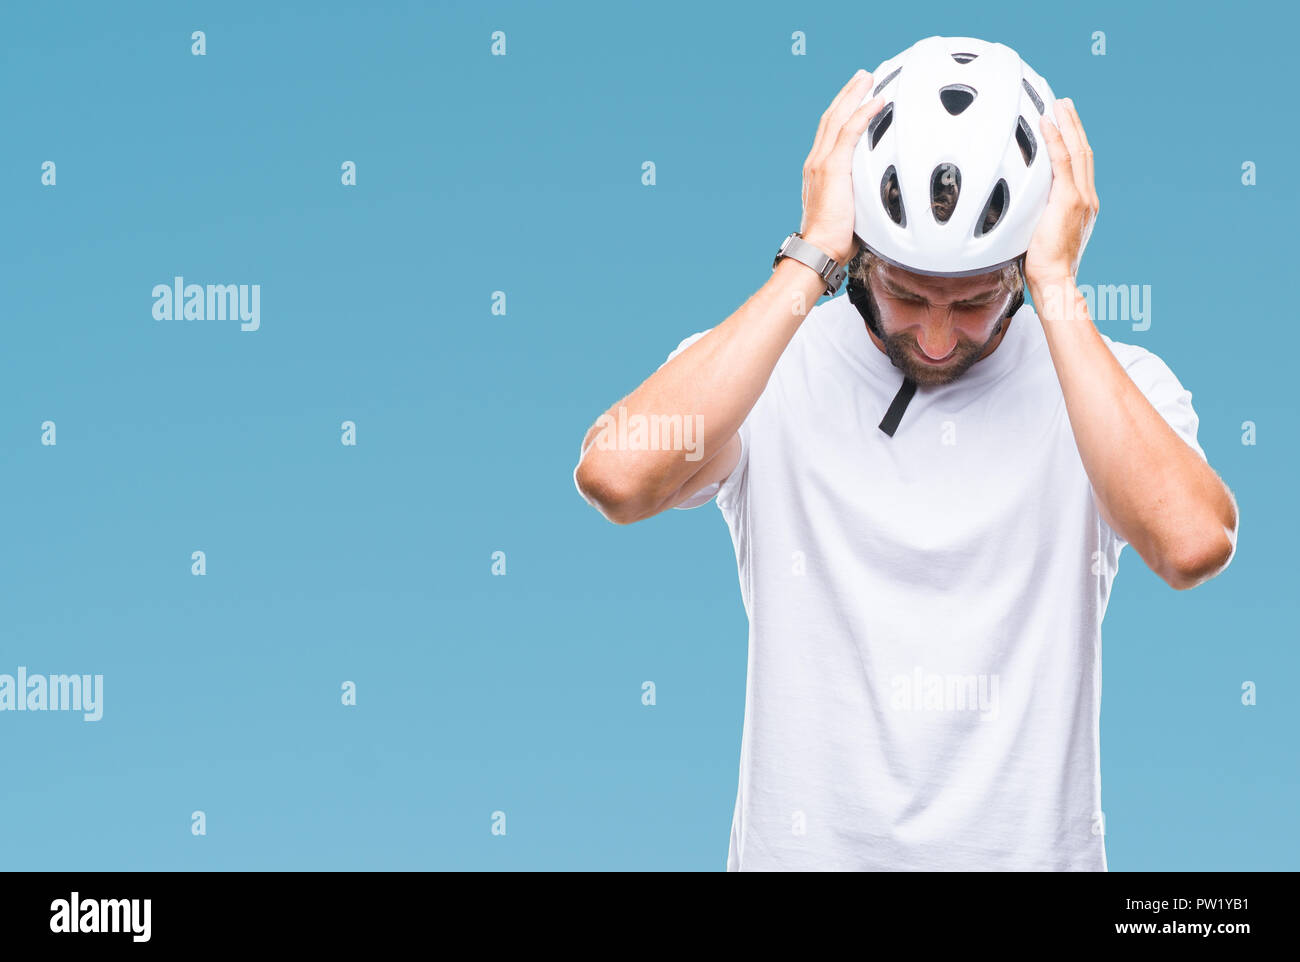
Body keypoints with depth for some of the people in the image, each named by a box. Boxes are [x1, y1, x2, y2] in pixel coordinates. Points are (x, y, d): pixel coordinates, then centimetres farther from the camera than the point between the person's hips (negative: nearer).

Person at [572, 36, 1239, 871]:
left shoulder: (1116, 384, -6)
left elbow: (1192, 544, -26)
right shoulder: (760, 371, -8)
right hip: (805, 844, 0)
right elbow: (617, 477, -28)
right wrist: (812, 257, -22)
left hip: (1030, 845, 1)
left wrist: (1057, 287, -21)